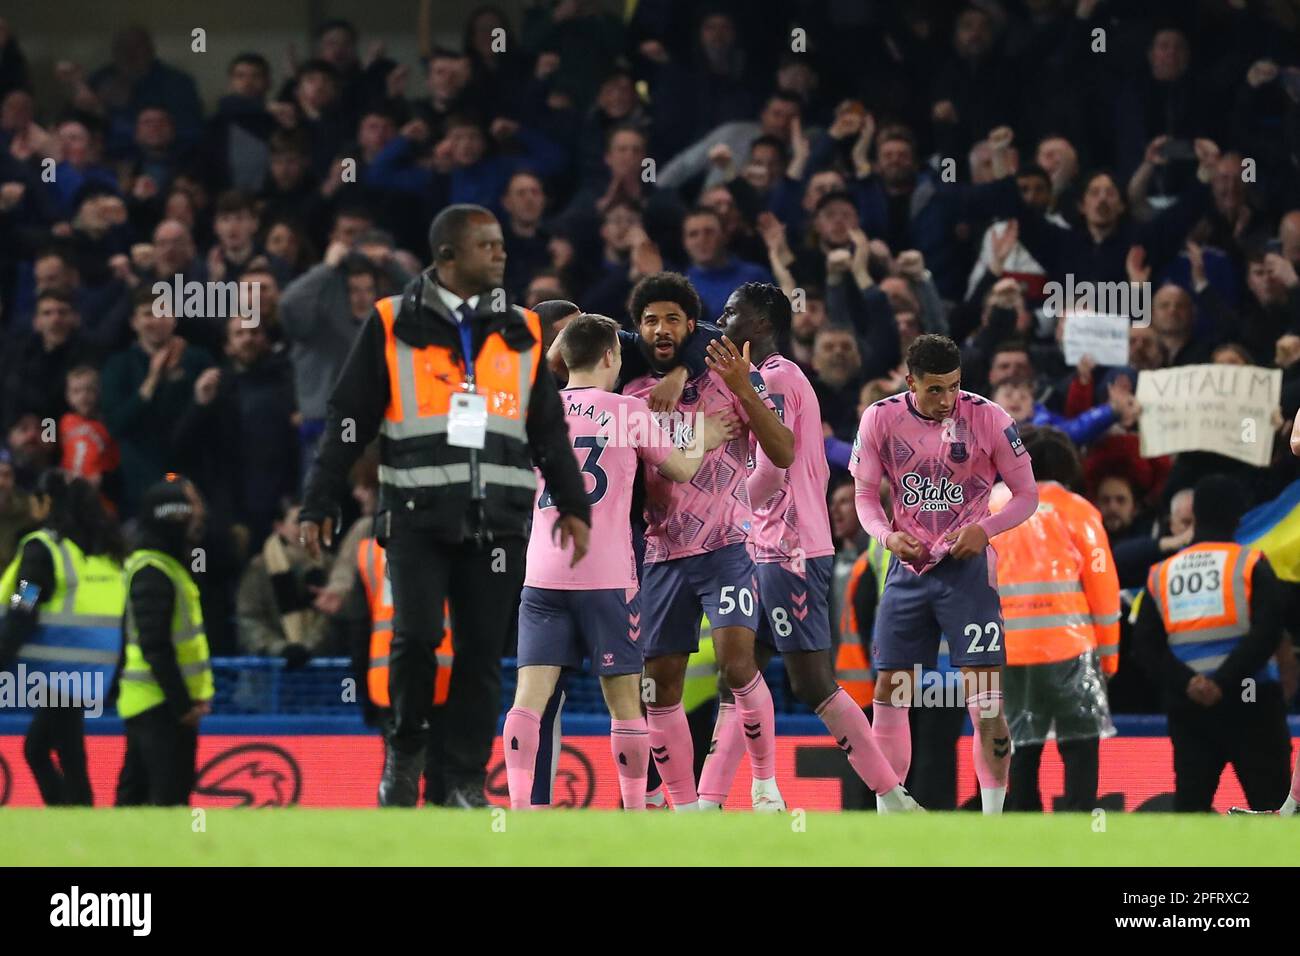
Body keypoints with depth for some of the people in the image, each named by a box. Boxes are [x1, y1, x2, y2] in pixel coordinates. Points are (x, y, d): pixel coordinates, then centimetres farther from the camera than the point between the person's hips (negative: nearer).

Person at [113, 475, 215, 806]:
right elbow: (156, 646, -21)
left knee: (134, 795, 13)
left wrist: (194, 695, 15)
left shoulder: (169, 565, 17)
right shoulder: (153, 573, -16)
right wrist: (182, 703, -21)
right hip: (160, 704, -10)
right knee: (170, 794, -12)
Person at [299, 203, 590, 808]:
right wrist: (319, 505, 1)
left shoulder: (519, 332, 14)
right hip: (418, 513, -3)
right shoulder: (394, 325, 3)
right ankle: (404, 751, 10)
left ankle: (465, 781, 7)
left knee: (481, 651, 0)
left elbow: (549, 429, 18)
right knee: (416, 637, -13)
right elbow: (348, 422, 4)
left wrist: (572, 505, 13)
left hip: (497, 519, 3)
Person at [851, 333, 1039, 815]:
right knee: (888, 694, 4)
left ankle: (993, 818, -3)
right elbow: (865, 494, 7)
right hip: (908, 568, 3)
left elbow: (1027, 495, -1)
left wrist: (984, 529, -19)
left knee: (985, 701, -10)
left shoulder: (987, 418, -9)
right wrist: (887, 535, -13)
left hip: (966, 567, -3)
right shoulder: (880, 419, -3)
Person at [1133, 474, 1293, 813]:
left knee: (1189, 802, 4)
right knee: (1270, 800, 1)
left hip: (1187, 707, 3)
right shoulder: (1251, 565, -5)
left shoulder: (1161, 574, 7)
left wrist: (1185, 683, -10)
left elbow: (1146, 645, 0)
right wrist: (1226, 681, -17)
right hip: (1249, 704, -3)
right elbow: (1267, 632, -16)